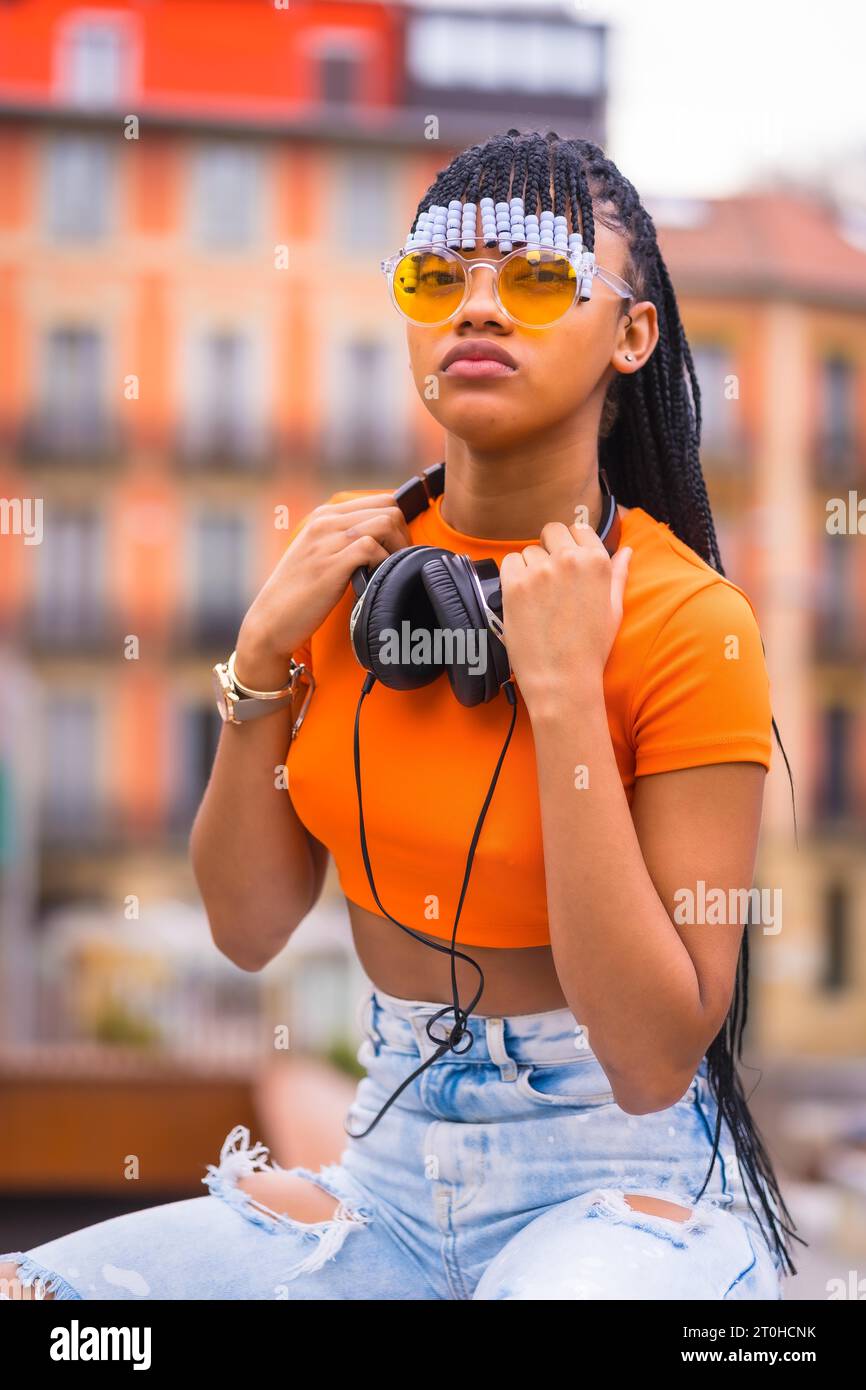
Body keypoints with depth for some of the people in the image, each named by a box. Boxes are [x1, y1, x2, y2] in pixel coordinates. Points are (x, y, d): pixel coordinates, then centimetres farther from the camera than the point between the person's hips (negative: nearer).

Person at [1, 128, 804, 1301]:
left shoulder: (690, 623, -14)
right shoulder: (356, 563, 2)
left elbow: (655, 1059, -20)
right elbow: (248, 928, 4)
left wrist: (564, 693, -23)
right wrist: (265, 653, -8)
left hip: (621, 1177, -4)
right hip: (392, 1173, 4)